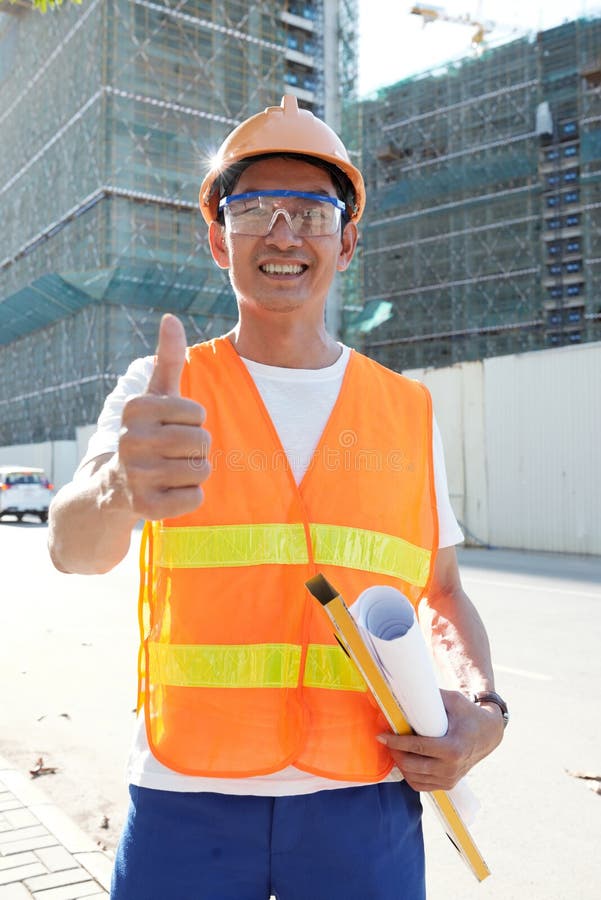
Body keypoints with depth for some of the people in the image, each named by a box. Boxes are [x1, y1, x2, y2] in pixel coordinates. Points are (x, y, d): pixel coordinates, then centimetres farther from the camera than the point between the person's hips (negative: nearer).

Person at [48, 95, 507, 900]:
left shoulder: (409, 411, 4)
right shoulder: (162, 388, -2)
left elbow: (444, 592, 12)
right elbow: (73, 548, -19)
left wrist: (483, 705, -6)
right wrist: (117, 490, -42)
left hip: (365, 803, 2)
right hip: (185, 800, -1)